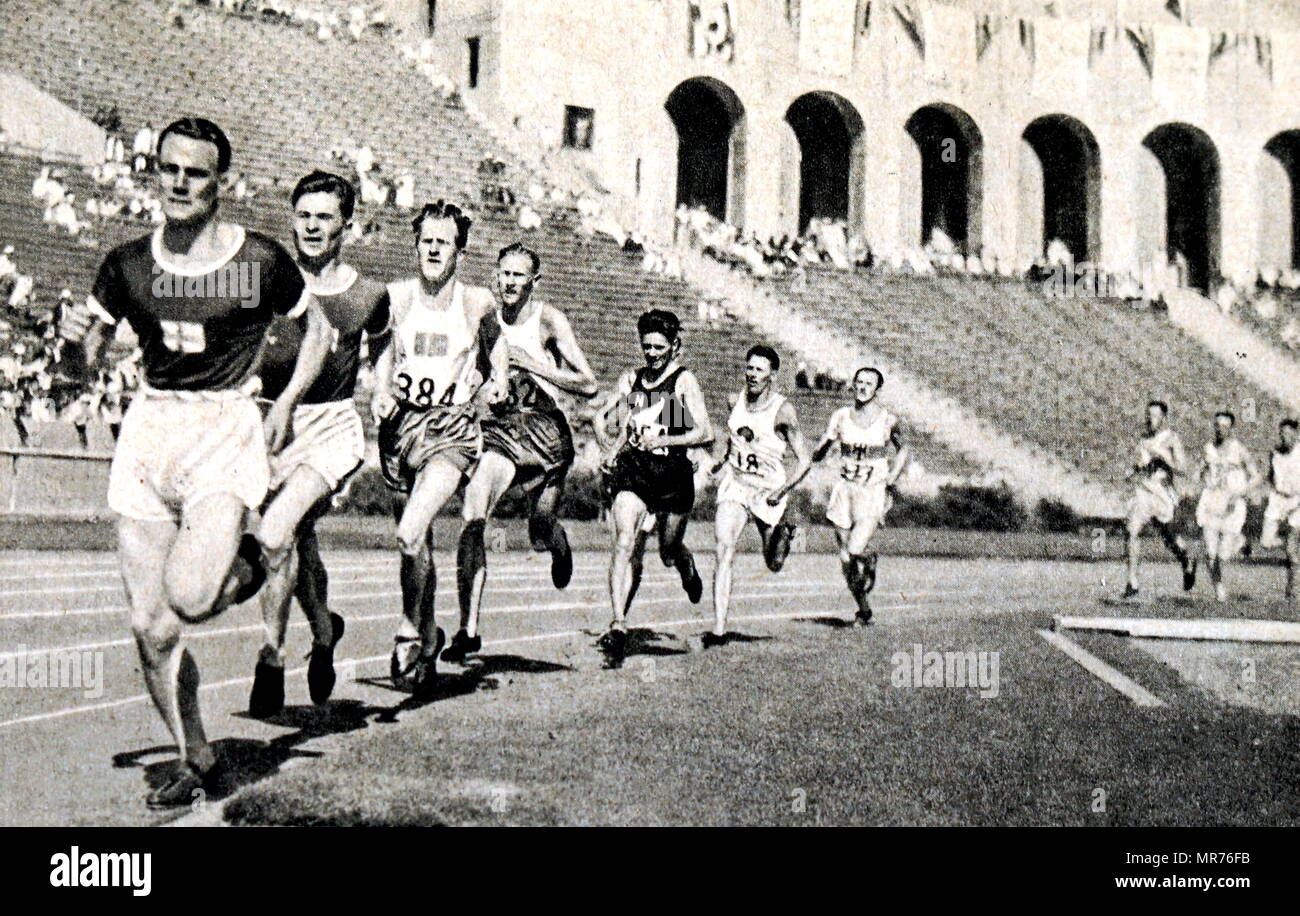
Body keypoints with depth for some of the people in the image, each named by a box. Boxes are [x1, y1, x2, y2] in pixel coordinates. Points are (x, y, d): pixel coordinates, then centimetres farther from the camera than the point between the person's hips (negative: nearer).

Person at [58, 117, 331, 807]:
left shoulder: (258, 260, -3)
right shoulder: (126, 265, 5)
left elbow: (319, 327, 11)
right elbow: (89, 361, 15)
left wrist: (284, 404, 3)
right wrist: (77, 335, -7)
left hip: (226, 432, -3)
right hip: (148, 432, 4)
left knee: (189, 597, -23)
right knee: (150, 626, 1)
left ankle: (245, 566, 14)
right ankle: (195, 760, 21)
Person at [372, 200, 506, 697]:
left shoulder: (478, 302, -1)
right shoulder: (395, 297, 0)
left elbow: (496, 335, 22)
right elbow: (384, 353, 13)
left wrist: (497, 377, 9)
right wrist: (382, 392, -5)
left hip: (452, 431, -3)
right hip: (401, 424, 3)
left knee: (411, 533, -22)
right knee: (417, 543, 13)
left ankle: (411, 631, 0)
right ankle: (429, 641, 32)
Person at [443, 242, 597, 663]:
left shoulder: (550, 320, -3)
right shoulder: (488, 324, 8)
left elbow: (588, 384, -9)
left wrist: (533, 365, -15)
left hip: (545, 429, -2)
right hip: (499, 427, 2)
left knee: (540, 533, 6)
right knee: (472, 519, -18)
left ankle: (558, 542, 47)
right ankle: (468, 629, -17)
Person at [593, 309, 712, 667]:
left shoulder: (684, 381, -2)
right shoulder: (630, 379, 11)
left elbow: (705, 432, -10)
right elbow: (602, 415, 22)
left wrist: (664, 440, -22)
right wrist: (609, 451, 5)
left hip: (672, 475, -2)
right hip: (631, 471, 2)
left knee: (669, 551, 11)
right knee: (625, 541, -18)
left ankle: (690, 574, 51)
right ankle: (618, 627, -24)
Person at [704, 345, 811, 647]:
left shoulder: (782, 410, -15)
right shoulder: (740, 398, 0)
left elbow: (805, 460, -15)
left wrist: (783, 491, -24)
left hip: (768, 489, -3)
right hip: (734, 484, 3)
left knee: (773, 564, 11)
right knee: (724, 551, -16)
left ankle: (784, 532, 46)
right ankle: (719, 630, -17)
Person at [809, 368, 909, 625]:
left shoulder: (888, 420, -2)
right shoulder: (841, 416, 2)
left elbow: (902, 451, 14)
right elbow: (816, 455, 1)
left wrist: (892, 478, -1)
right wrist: (826, 442, -21)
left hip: (874, 493, -3)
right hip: (845, 489, 3)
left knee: (856, 550, -21)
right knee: (846, 560, 3)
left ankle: (869, 561, 16)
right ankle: (863, 609, 23)